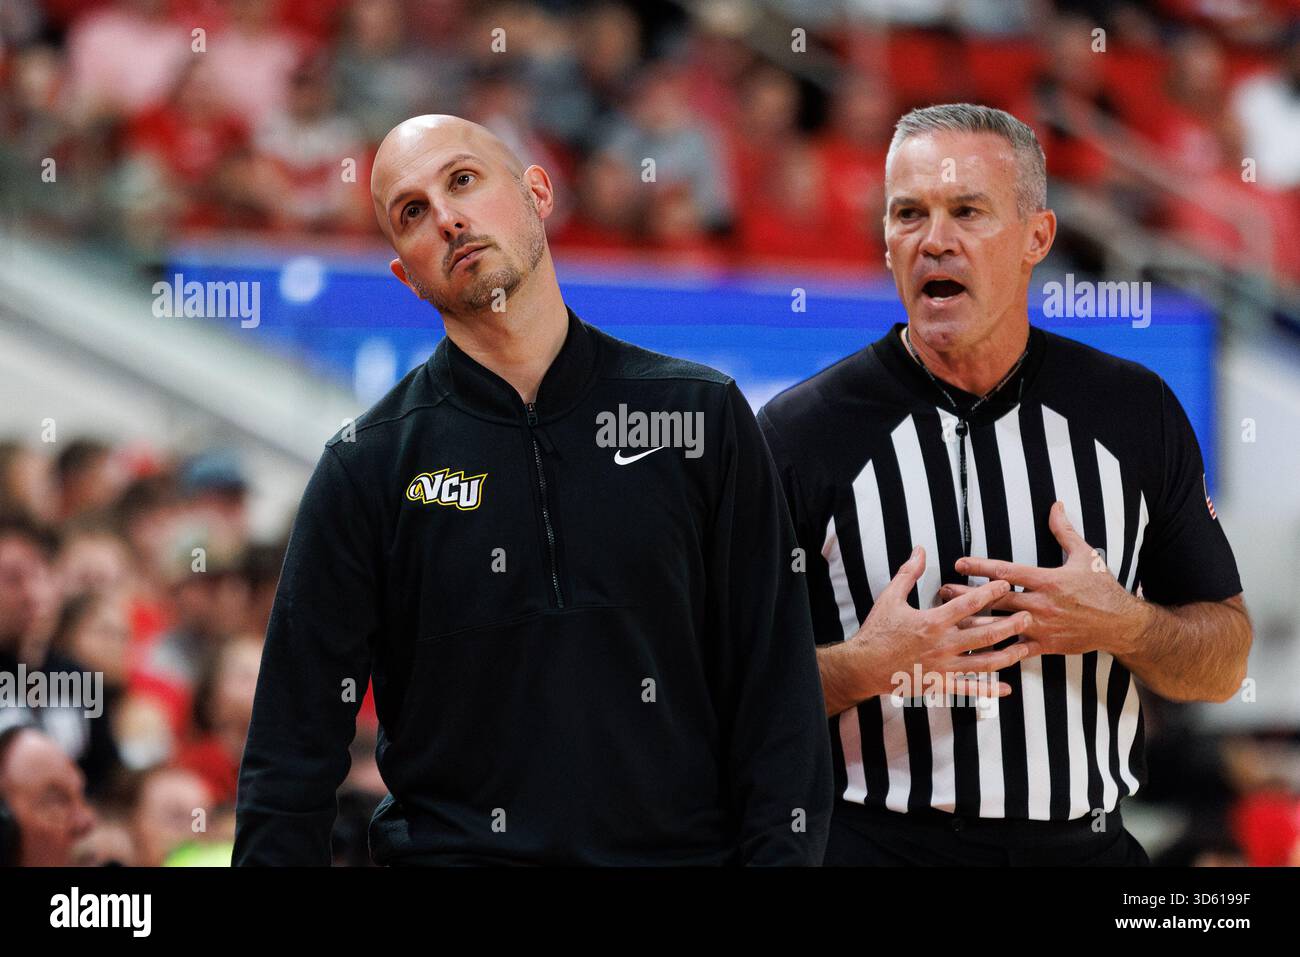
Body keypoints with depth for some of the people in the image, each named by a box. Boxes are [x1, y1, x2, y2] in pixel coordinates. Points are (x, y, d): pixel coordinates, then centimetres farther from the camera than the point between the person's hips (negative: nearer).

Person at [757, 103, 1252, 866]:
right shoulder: (800, 431, -5)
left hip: (1086, 844, 2)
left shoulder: (1136, 413, 3)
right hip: (873, 843, -2)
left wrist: (1121, 626, -12)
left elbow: (1224, 665, 7)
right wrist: (865, 666, -22)